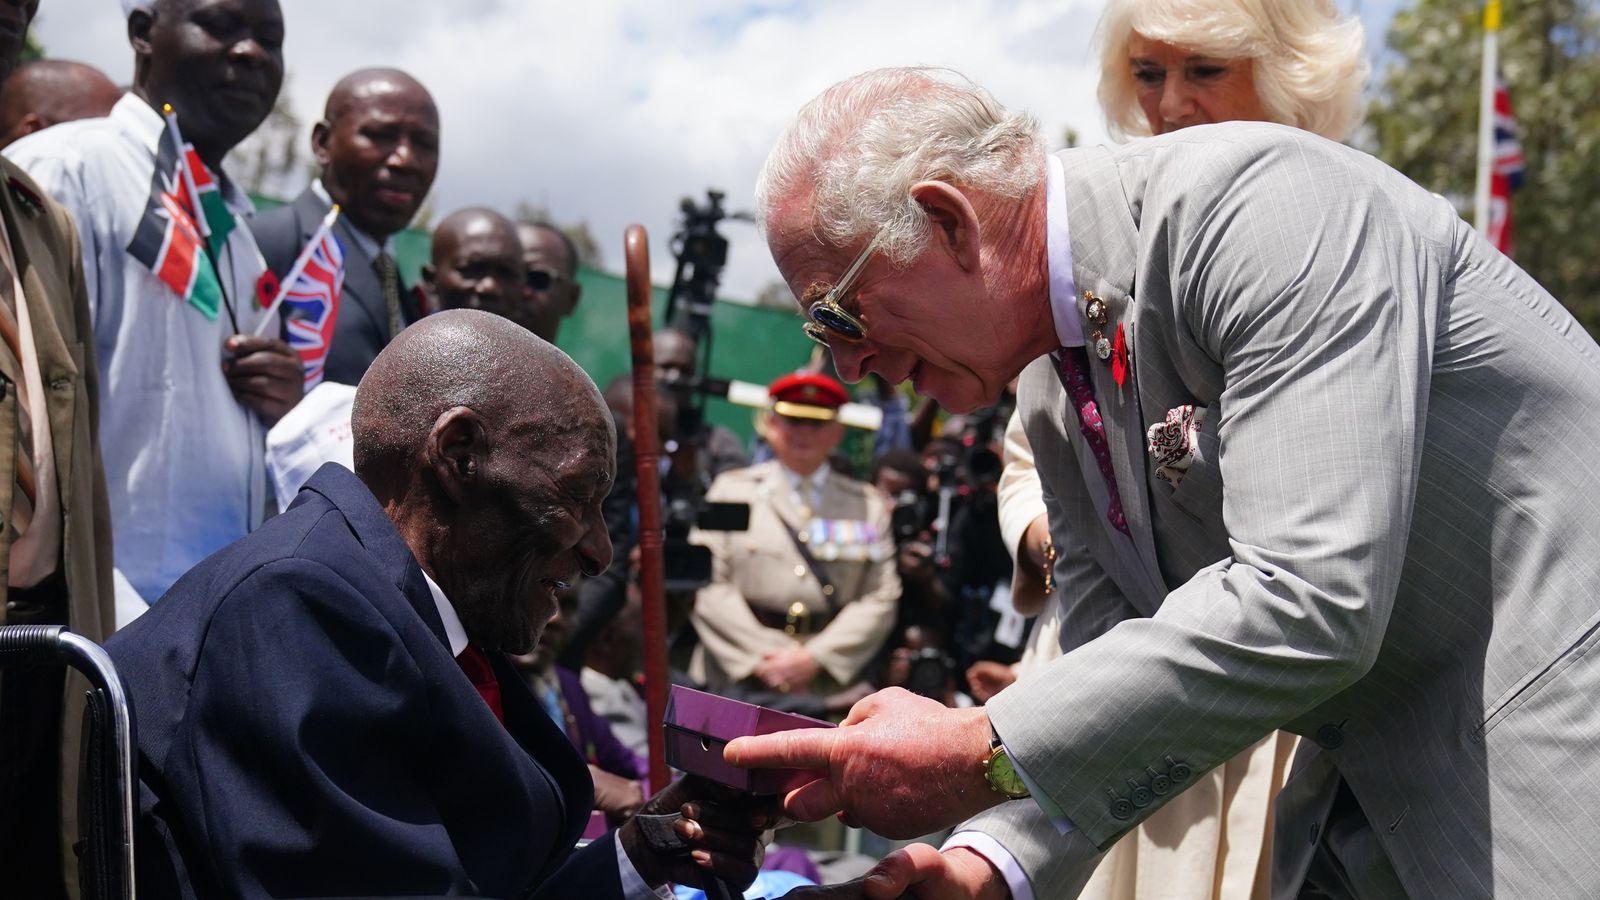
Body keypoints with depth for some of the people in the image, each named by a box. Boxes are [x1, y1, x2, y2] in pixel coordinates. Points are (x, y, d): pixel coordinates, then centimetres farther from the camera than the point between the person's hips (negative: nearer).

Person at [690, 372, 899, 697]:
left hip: (830, 681, 0)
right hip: (736, 677, 0)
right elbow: (709, 587, 2)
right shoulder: (730, 490, 10)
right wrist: (761, 658, -9)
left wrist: (814, 658, -8)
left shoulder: (869, 505, 10)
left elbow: (880, 599, 2)